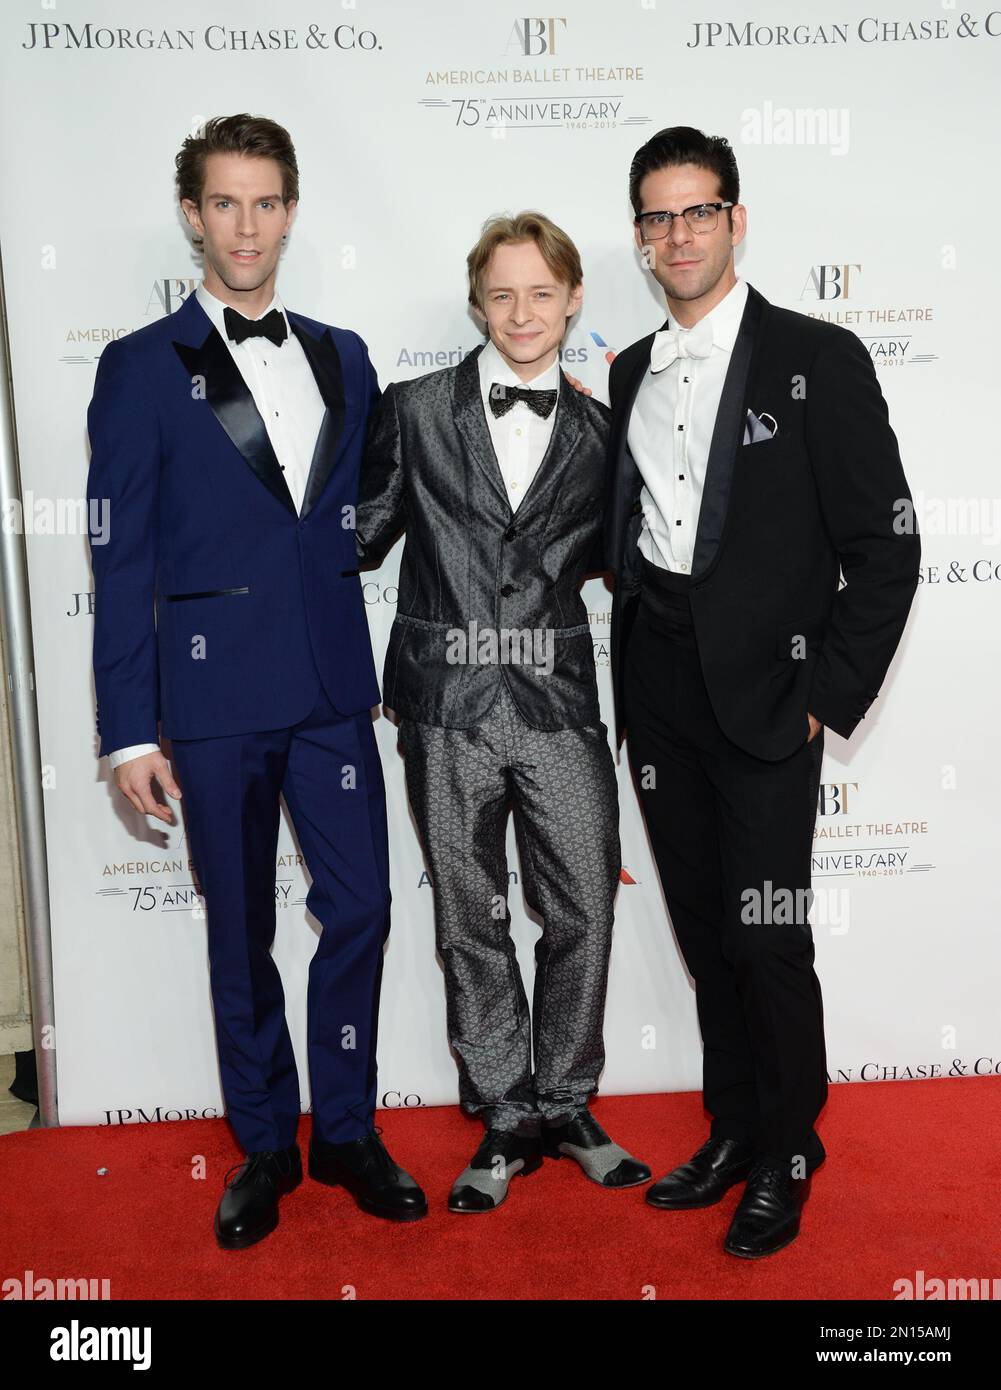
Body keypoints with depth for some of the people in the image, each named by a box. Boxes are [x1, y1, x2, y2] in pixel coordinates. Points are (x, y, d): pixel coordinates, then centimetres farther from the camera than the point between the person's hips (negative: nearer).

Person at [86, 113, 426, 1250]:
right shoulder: (141, 369, 0)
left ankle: (345, 1132, 25)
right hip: (215, 695, -3)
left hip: (333, 688, 3)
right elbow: (121, 559, -3)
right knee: (240, 933, 9)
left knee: (360, 909, 4)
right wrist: (129, 729, -7)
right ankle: (263, 1147, 27)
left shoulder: (344, 359, 12)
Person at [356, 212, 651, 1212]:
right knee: (470, 922, 9)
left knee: (585, 908, 4)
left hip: (560, 702, 1)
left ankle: (565, 1104, 27)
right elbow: (363, 537, 7)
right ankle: (506, 1118, 26)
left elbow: (611, 559, 13)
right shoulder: (414, 411, 4)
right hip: (448, 705, -1)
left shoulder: (598, 432, 9)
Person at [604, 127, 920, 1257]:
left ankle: (787, 1154, 20)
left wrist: (829, 692, -10)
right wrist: (631, 672, 7)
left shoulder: (818, 359, -4)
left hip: (764, 688, -5)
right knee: (701, 922, 13)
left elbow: (885, 549, -6)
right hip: (656, 687, 5)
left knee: (767, 932, -2)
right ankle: (732, 1132, 30)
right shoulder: (629, 375, 12)